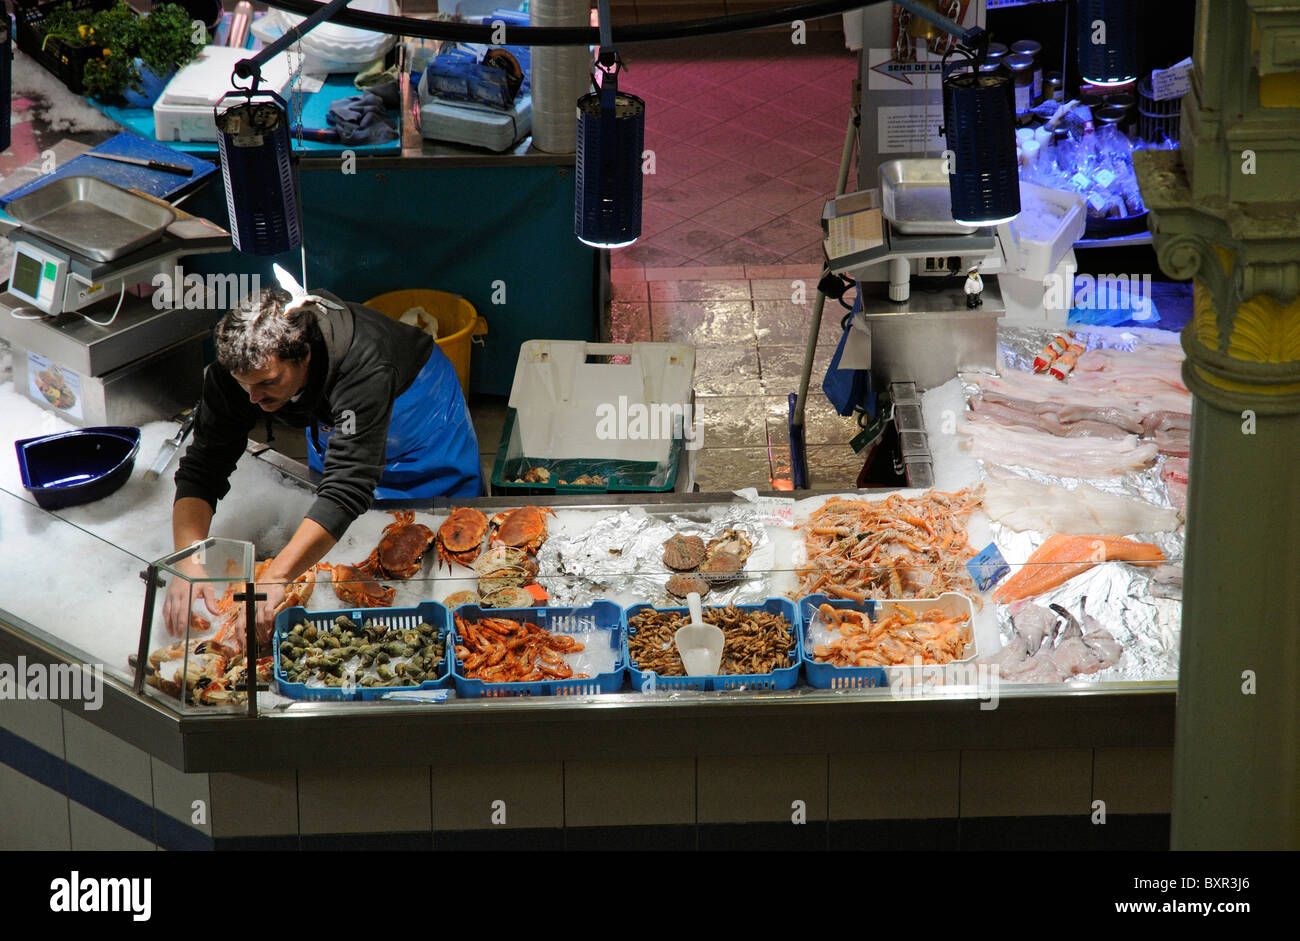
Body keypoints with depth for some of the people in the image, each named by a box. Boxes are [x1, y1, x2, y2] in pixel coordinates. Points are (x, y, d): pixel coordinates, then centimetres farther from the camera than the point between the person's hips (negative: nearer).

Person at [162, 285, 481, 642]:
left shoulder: (363, 365, -50)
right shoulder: (237, 366, -34)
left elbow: (347, 488, -55)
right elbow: (202, 468, -32)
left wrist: (274, 579, -62)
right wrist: (189, 562, -49)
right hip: (330, 421, 4)